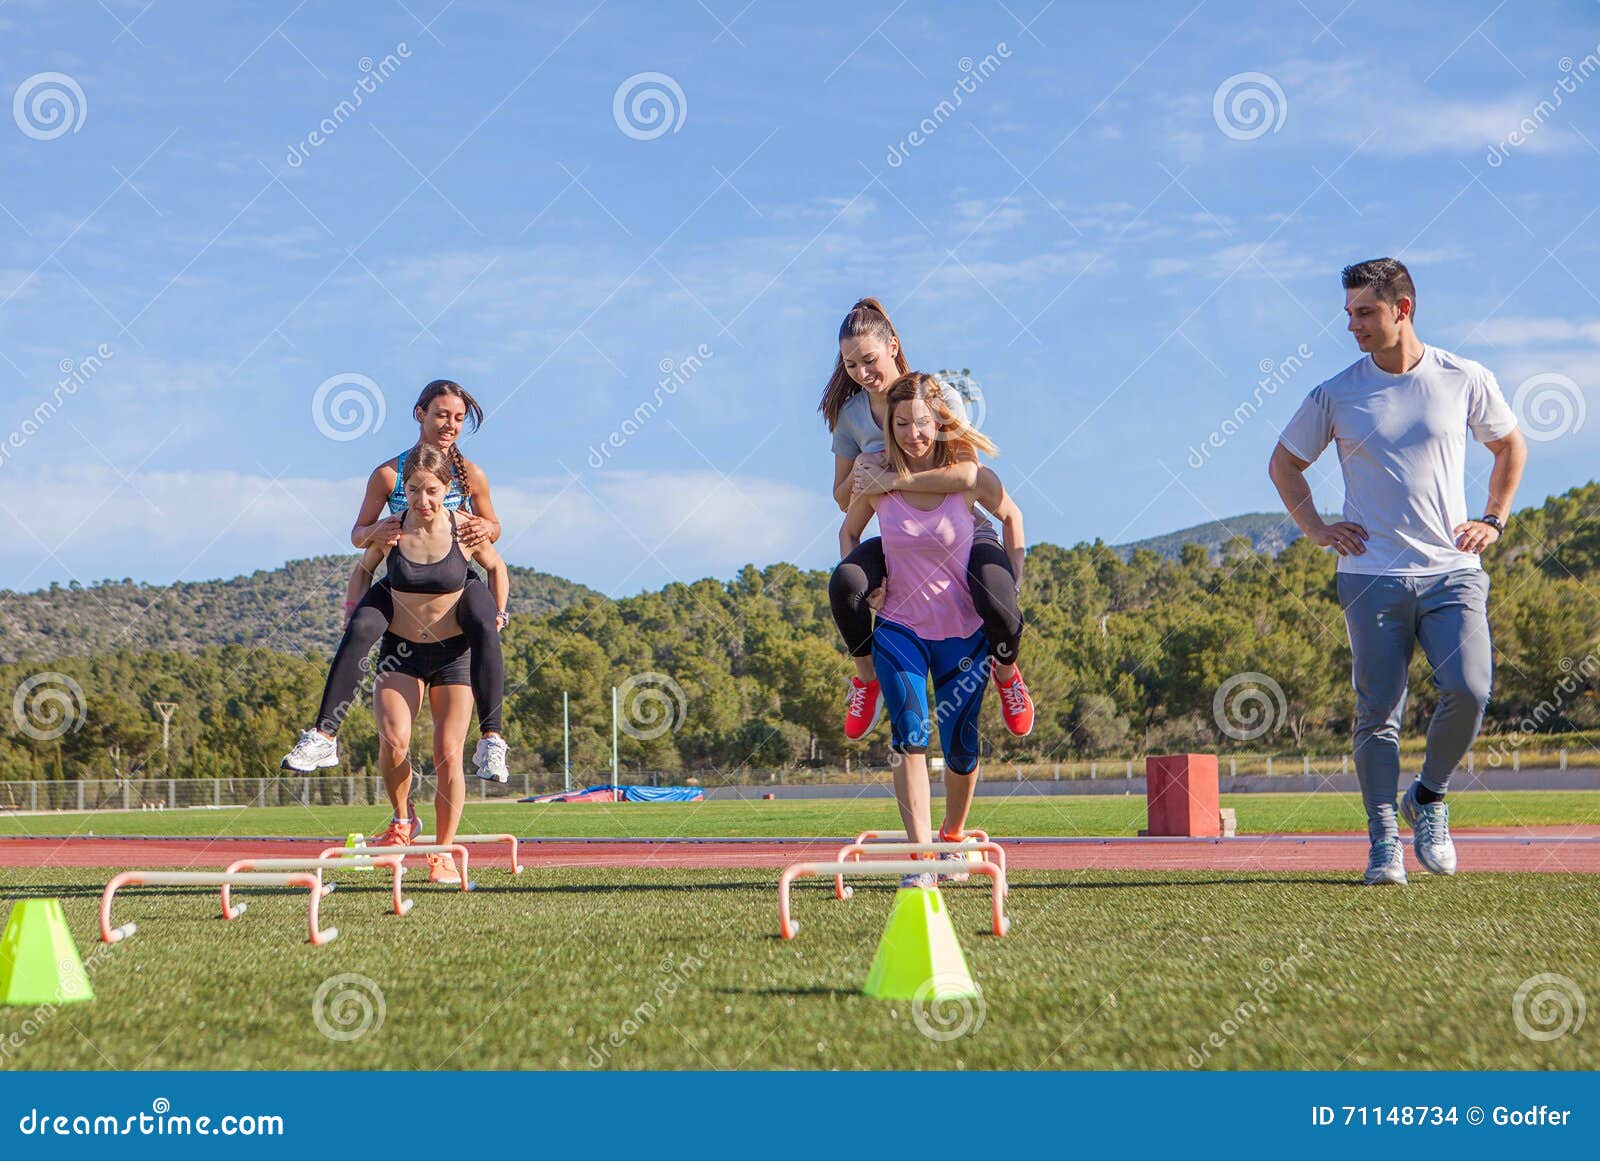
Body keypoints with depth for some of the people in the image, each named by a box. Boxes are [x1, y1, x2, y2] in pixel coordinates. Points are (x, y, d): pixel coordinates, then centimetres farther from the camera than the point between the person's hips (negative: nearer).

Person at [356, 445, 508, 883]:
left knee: (448, 755, -6)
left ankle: (443, 854, 7)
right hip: (400, 650, 1)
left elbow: (496, 568, 12)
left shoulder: (465, 531, -9)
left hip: (454, 651, 0)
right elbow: (362, 571, 13)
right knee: (393, 742, -21)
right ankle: (403, 820, 6)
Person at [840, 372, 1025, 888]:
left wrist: (1012, 580, 3)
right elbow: (849, 531, 12)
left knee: (960, 745, 6)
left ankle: (953, 836, 33)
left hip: (964, 632, 0)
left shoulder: (969, 476, -10)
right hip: (898, 628, 0)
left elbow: (1011, 517, 10)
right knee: (909, 733, -18)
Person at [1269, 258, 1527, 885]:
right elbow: (1284, 462, 18)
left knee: (1469, 690, -16)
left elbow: (1511, 446, 22)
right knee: (1377, 711, -2)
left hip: (1453, 573, 0)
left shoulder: (1465, 381, 5)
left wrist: (1493, 520, 12)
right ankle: (1384, 841, 6)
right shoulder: (1335, 395, 3)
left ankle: (1428, 799, 9)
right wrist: (1314, 528, 7)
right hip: (1373, 577, 0)